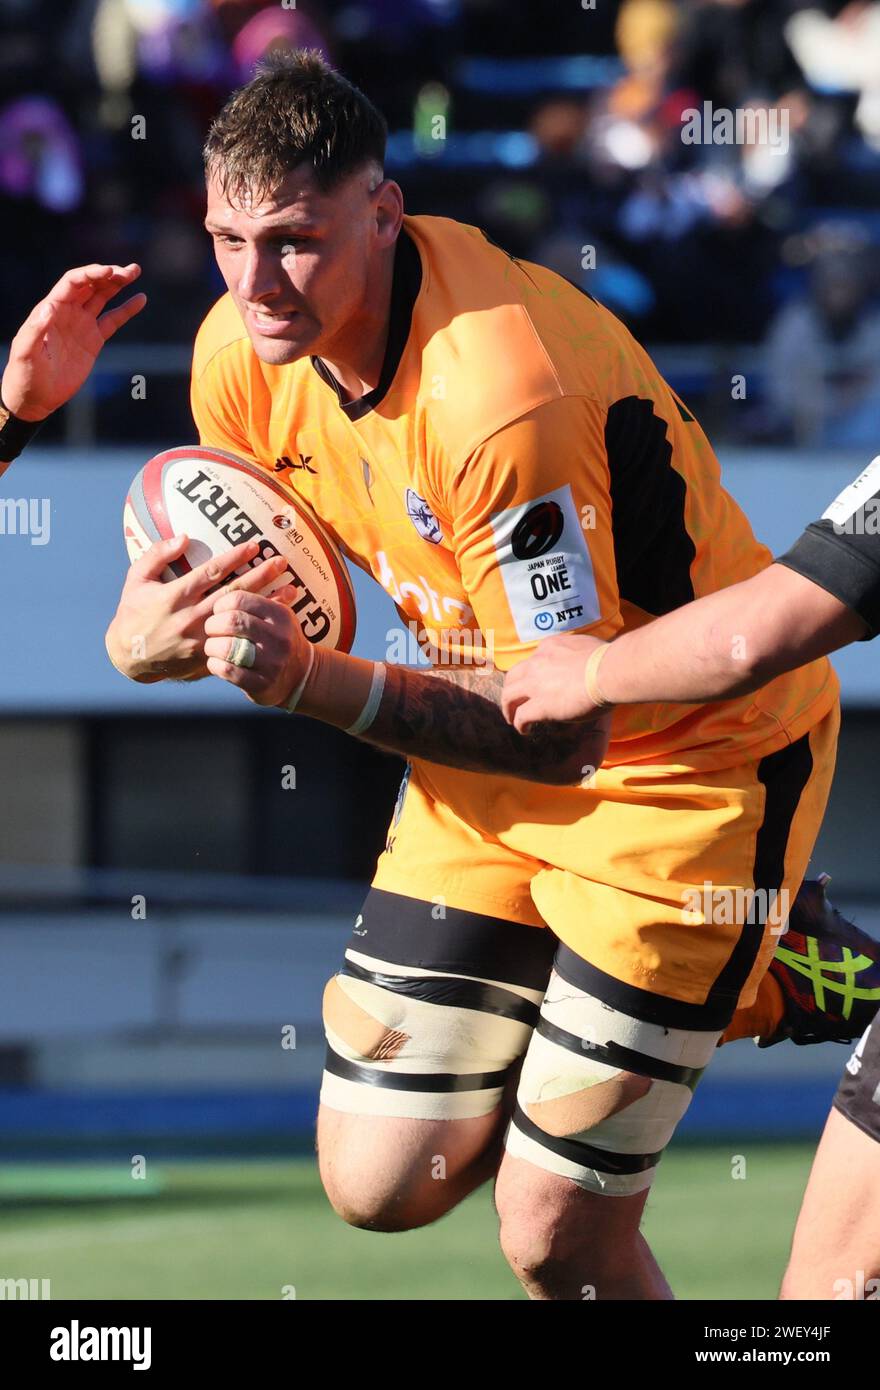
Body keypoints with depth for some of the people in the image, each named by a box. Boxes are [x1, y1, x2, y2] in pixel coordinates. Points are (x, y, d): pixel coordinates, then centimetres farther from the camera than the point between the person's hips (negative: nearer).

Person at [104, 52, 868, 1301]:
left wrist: (310, 680, -41)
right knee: (378, 1184, 6)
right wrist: (149, 629, -19)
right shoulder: (243, 353, -10)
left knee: (559, 1242, -11)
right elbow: (240, 576, 5)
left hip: (694, 761, -7)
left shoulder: (502, 398, -33)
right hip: (491, 746, 7)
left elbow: (563, 733, -32)